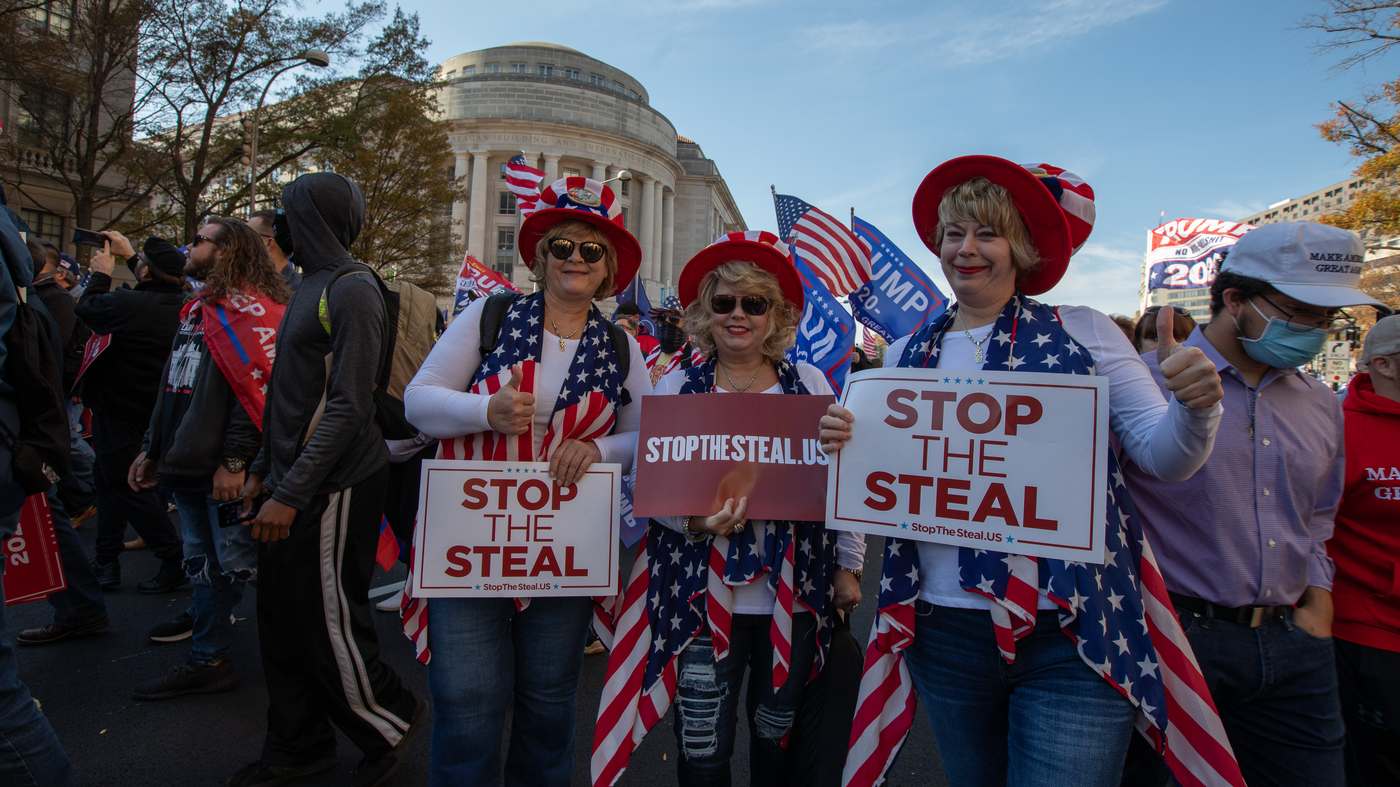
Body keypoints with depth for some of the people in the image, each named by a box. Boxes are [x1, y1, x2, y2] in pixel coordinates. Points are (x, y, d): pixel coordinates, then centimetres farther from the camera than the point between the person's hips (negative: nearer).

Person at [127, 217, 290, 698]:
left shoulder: (251, 311, -12)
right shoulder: (198, 309, 19)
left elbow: (257, 388, -20)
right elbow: (173, 387, 23)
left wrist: (234, 460, -23)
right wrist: (152, 448, 21)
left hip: (227, 473, -9)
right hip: (186, 462, 9)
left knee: (237, 561, -2)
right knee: (202, 560, 19)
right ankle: (206, 638, 33)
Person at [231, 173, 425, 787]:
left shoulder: (353, 289, -14)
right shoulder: (312, 284, 15)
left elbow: (349, 406, -21)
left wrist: (292, 493, -22)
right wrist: (264, 468, 19)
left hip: (333, 489, -9)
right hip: (292, 484, 9)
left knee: (328, 621, 1)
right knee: (282, 618, 15)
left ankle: (390, 722, 24)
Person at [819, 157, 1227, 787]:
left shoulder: (1083, 331, 0)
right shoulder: (907, 355, 7)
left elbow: (1162, 457, -1)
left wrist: (1195, 406, -21)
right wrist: (843, 443, -7)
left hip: (1071, 639, -3)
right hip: (943, 631, 4)